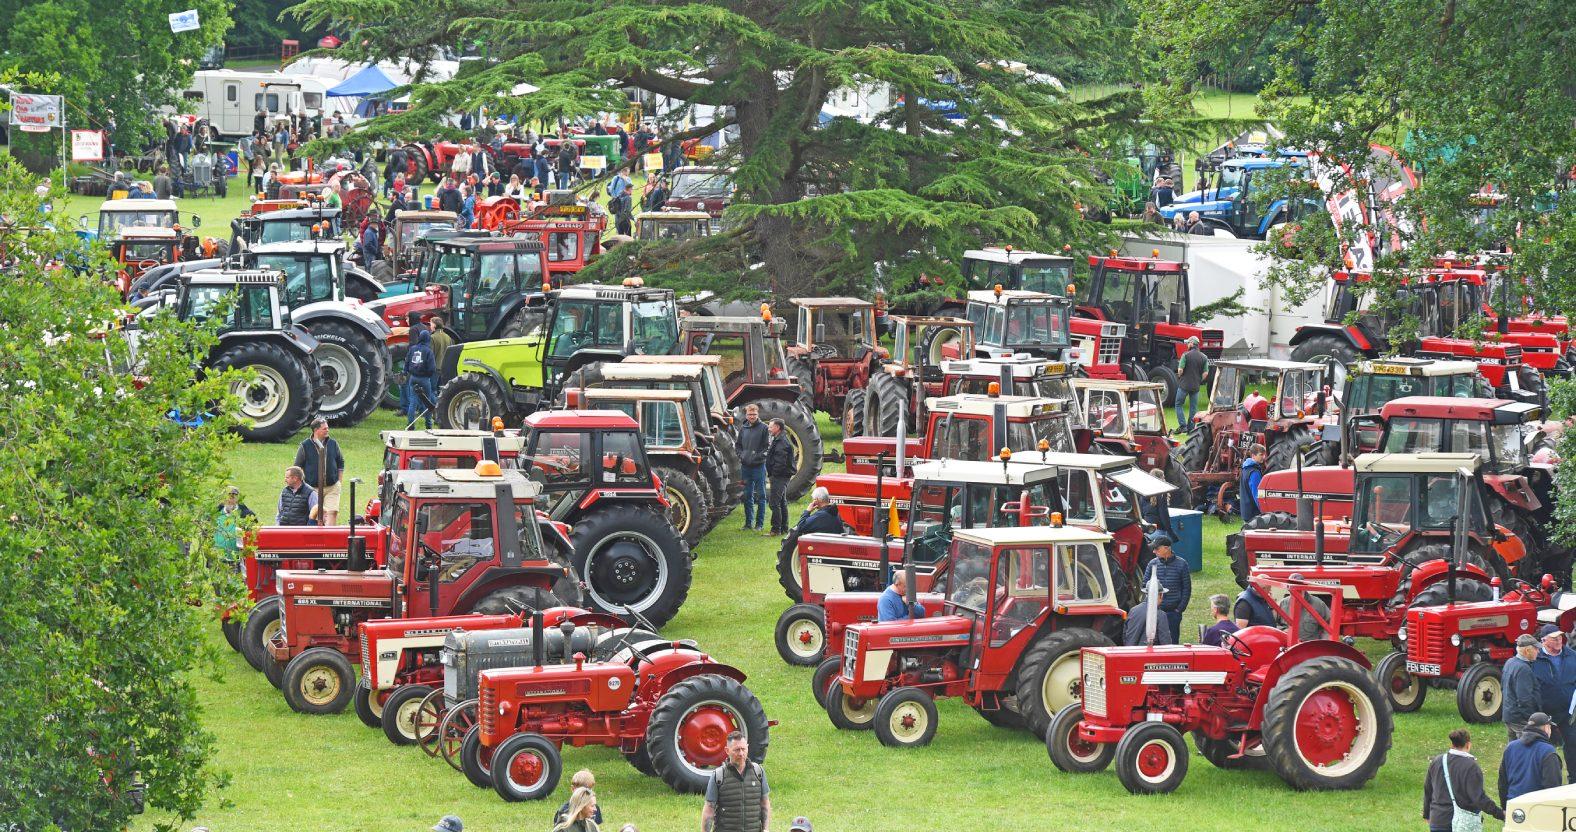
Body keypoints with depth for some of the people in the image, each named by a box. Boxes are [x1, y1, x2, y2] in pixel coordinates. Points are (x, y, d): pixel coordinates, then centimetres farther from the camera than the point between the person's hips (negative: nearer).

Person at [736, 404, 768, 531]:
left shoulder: (764, 428, -4)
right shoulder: (743, 428, 11)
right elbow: (739, 445, 21)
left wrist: (758, 456, -16)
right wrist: (741, 455, 3)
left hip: (759, 465, -5)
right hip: (745, 466, 5)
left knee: (760, 496, 0)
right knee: (747, 495, 10)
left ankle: (759, 523, 4)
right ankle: (748, 522, 17)